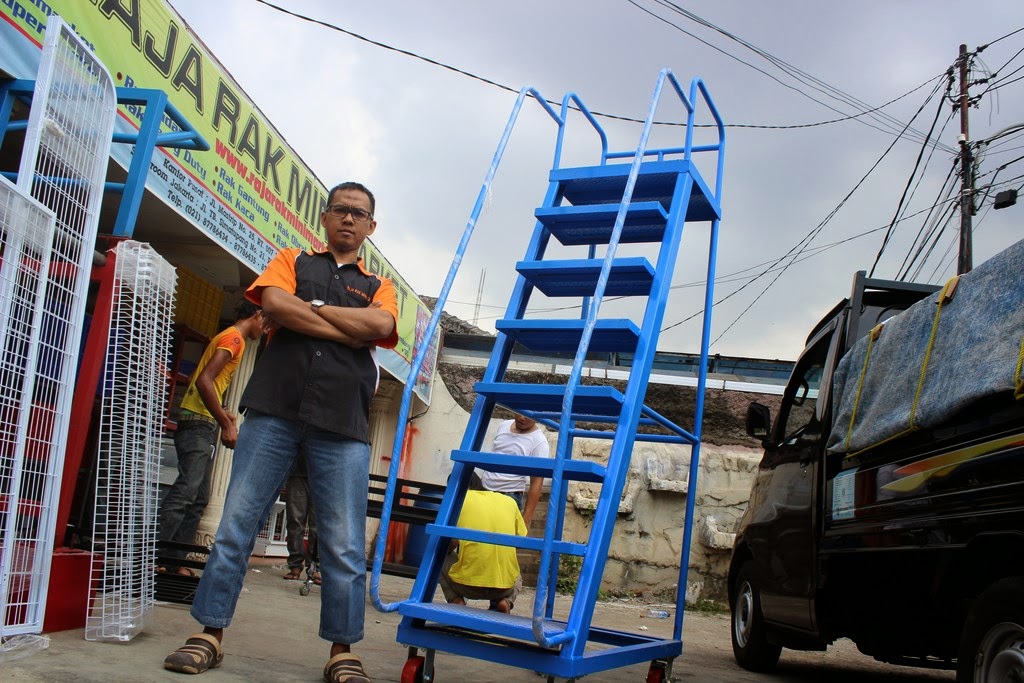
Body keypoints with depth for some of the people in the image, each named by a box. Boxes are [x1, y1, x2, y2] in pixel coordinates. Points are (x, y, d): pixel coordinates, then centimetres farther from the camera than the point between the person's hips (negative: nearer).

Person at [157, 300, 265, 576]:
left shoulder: (228, 337, 23)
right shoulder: (234, 337, -7)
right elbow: (204, 381, -20)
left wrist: (222, 414, 11)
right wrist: (226, 425, -18)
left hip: (202, 426, 10)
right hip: (199, 423, -10)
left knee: (198, 499, 8)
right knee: (186, 491, -19)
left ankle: (175, 562, 7)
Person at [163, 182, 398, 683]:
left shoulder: (378, 287, 19)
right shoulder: (292, 261, 19)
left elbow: (379, 325, -4)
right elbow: (274, 304, -4)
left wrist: (310, 307, -1)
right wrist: (350, 329, -3)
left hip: (342, 426, 0)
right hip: (274, 411, 0)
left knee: (345, 545, -2)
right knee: (236, 525, 1)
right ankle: (210, 633, 12)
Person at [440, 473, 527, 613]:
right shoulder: (509, 501, 14)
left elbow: (451, 543, -1)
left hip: (466, 583, -2)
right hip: (505, 586, 2)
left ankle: (456, 601, 6)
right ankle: (505, 601, 7)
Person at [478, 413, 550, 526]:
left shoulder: (539, 442, -13)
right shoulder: (504, 425, 5)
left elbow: (536, 482, -14)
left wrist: (526, 518, -17)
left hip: (509, 497, -6)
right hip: (483, 491, 6)